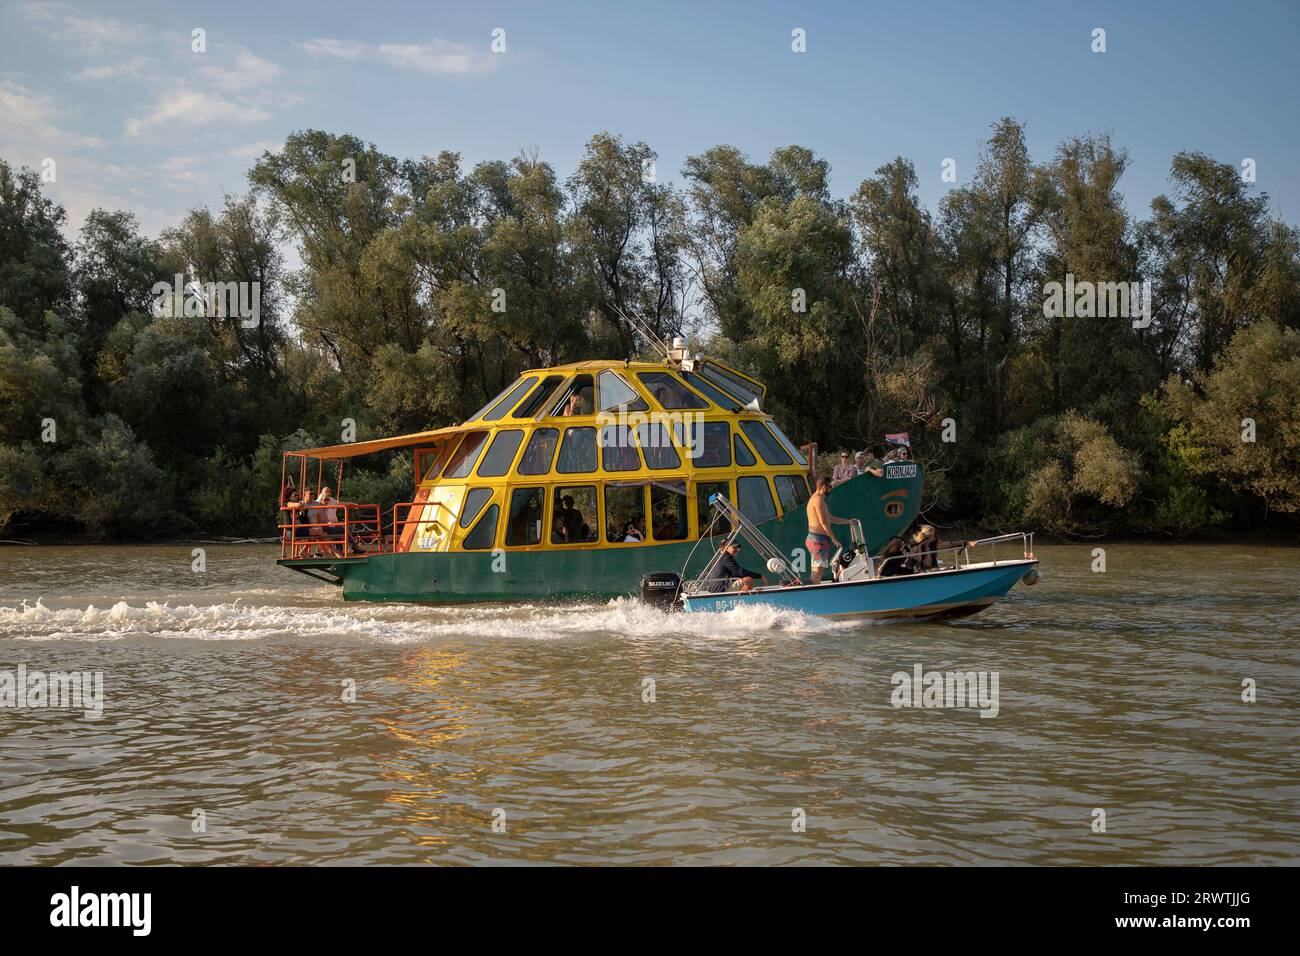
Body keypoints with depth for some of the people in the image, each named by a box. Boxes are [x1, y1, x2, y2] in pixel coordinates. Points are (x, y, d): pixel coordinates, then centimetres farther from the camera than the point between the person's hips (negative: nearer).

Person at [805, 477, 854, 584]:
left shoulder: (815, 498, 21)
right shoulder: (818, 499, -12)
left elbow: (831, 518, 29)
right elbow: (823, 522, -17)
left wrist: (848, 521, 30)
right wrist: (834, 539, -13)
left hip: (813, 538, 11)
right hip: (819, 539, -11)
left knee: (816, 572, 9)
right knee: (819, 570, -16)